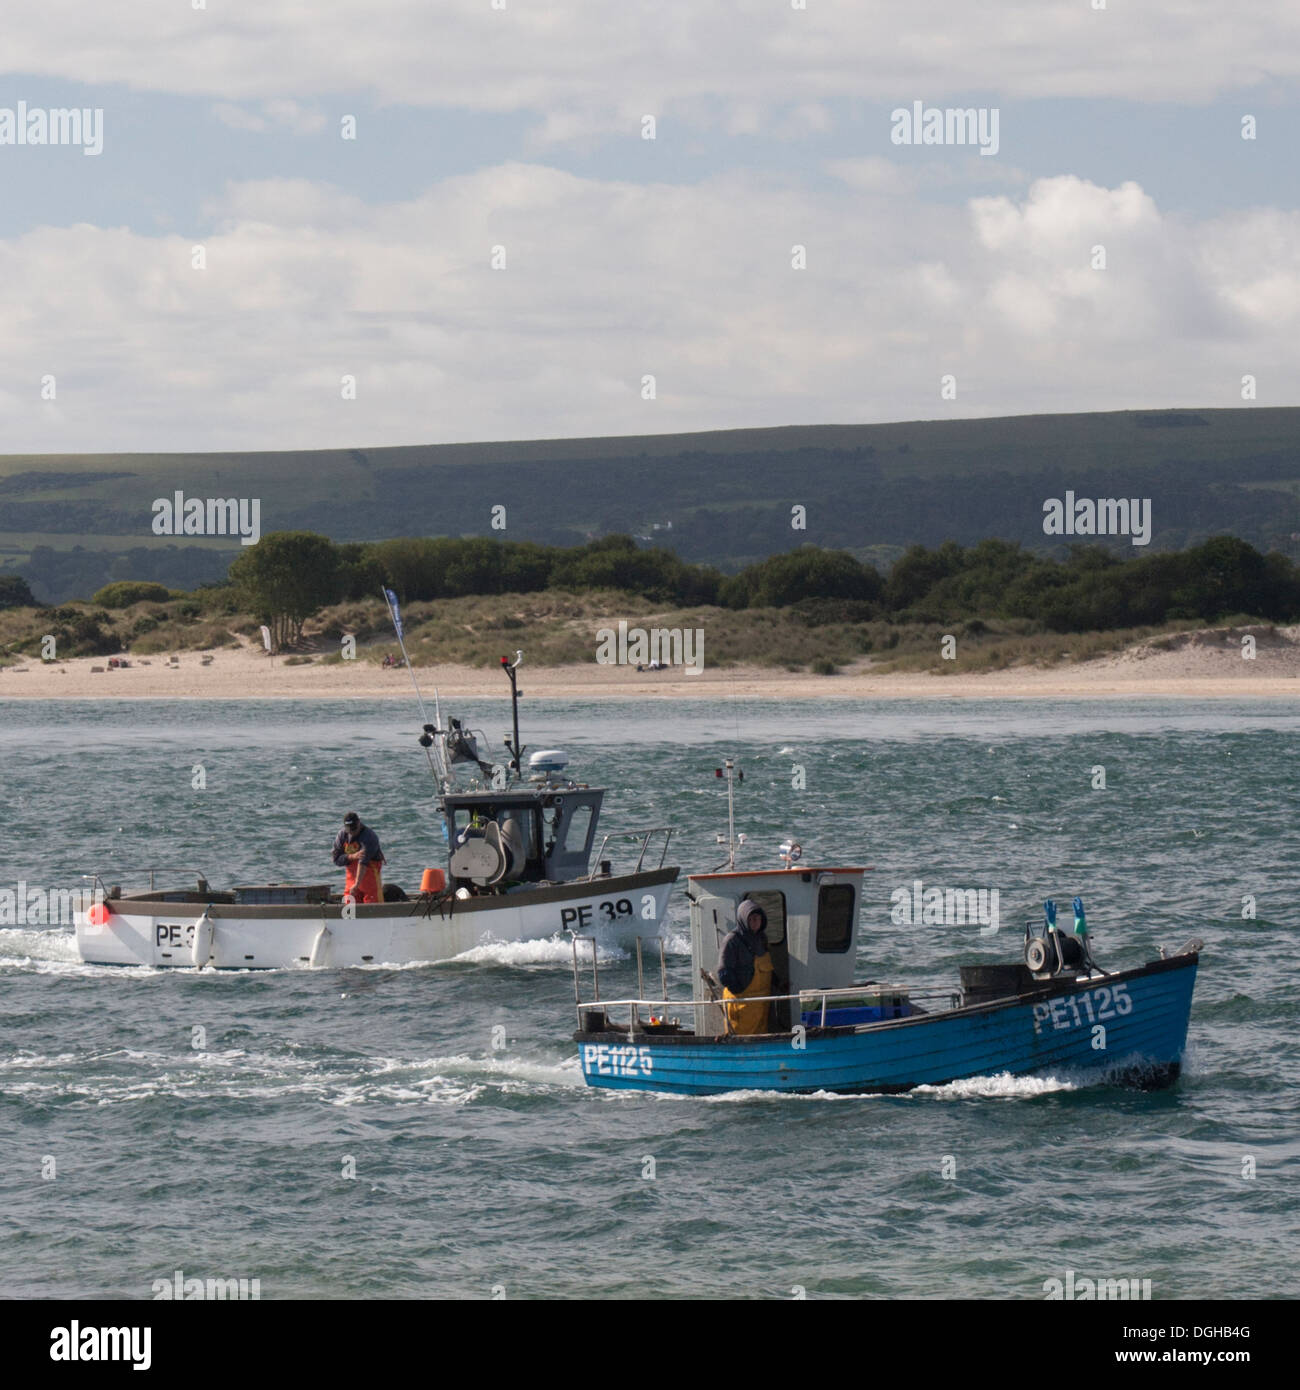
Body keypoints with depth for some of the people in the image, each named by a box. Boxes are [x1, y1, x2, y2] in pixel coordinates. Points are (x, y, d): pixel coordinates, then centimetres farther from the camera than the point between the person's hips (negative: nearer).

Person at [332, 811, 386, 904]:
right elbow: (337, 859, -5)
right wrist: (352, 856, -23)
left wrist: (357, 884, -37)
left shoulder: (369, 837, -20)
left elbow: (363, 862, -30)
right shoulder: (341, 836, -2)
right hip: (352, 876, 5)